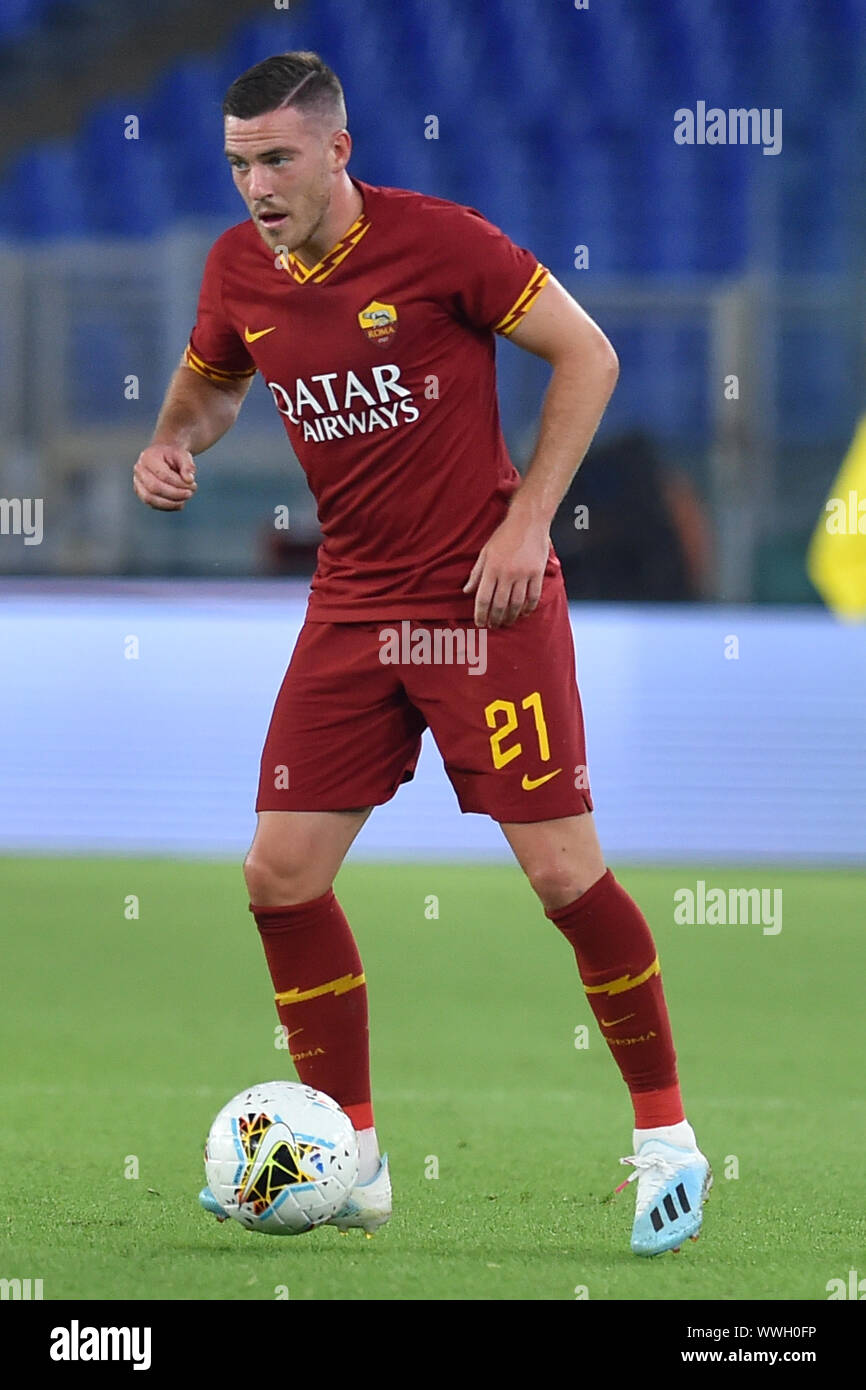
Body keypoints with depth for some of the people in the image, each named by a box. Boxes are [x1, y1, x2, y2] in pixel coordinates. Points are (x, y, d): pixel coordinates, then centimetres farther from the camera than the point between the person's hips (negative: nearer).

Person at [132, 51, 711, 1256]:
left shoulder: (439, 242, -15)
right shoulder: (239, 271, 1)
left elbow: (588, 355, -8)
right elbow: (211, 380, 22)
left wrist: (526, 520, -13)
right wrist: (174, 441, -2)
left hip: (487, 605, -6)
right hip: (352, 606, 6)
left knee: (564, 872, -8)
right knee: (281, 875, 0)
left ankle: (667, 1141, 8)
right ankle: (352, 1164, 13)